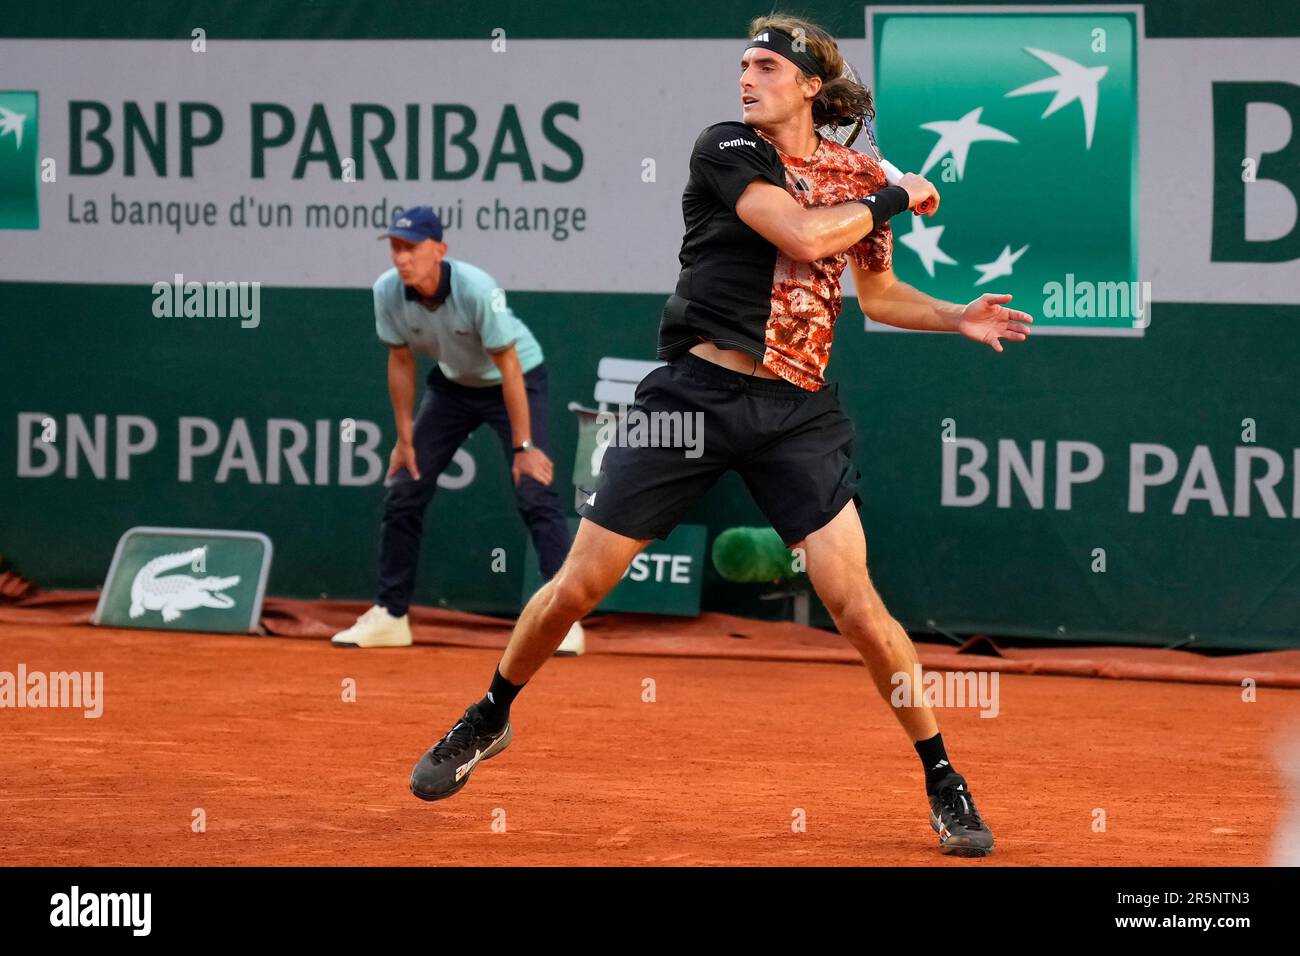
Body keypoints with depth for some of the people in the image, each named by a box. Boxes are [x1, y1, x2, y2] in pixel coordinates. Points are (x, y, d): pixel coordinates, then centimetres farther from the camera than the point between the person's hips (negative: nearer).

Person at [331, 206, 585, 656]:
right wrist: (405, 438, -2)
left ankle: (566, 618, -17)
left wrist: (523, 446, -27)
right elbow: (401, 362, -4)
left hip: (517, 380, -5)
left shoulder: (476, 290, -34)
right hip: (452, 381, 5)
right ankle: (390, 615, 13)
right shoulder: (388, 292, -20)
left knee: (534, 492, -19)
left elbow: (509, 367, -28)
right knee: (402, 492, 1)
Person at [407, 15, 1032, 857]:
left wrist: (957, 318, 5)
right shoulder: (728, 150, -4)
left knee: (858, 608, -11)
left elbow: (877, 292, 22)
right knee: (577, 587, 2)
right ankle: (492, 718, 28)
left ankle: (943, 780, 4)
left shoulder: (860, 176, 8)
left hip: (797, 411, 2)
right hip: (696, 392, -2)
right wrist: (895, 199, -7)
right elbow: (801, 234, -19)